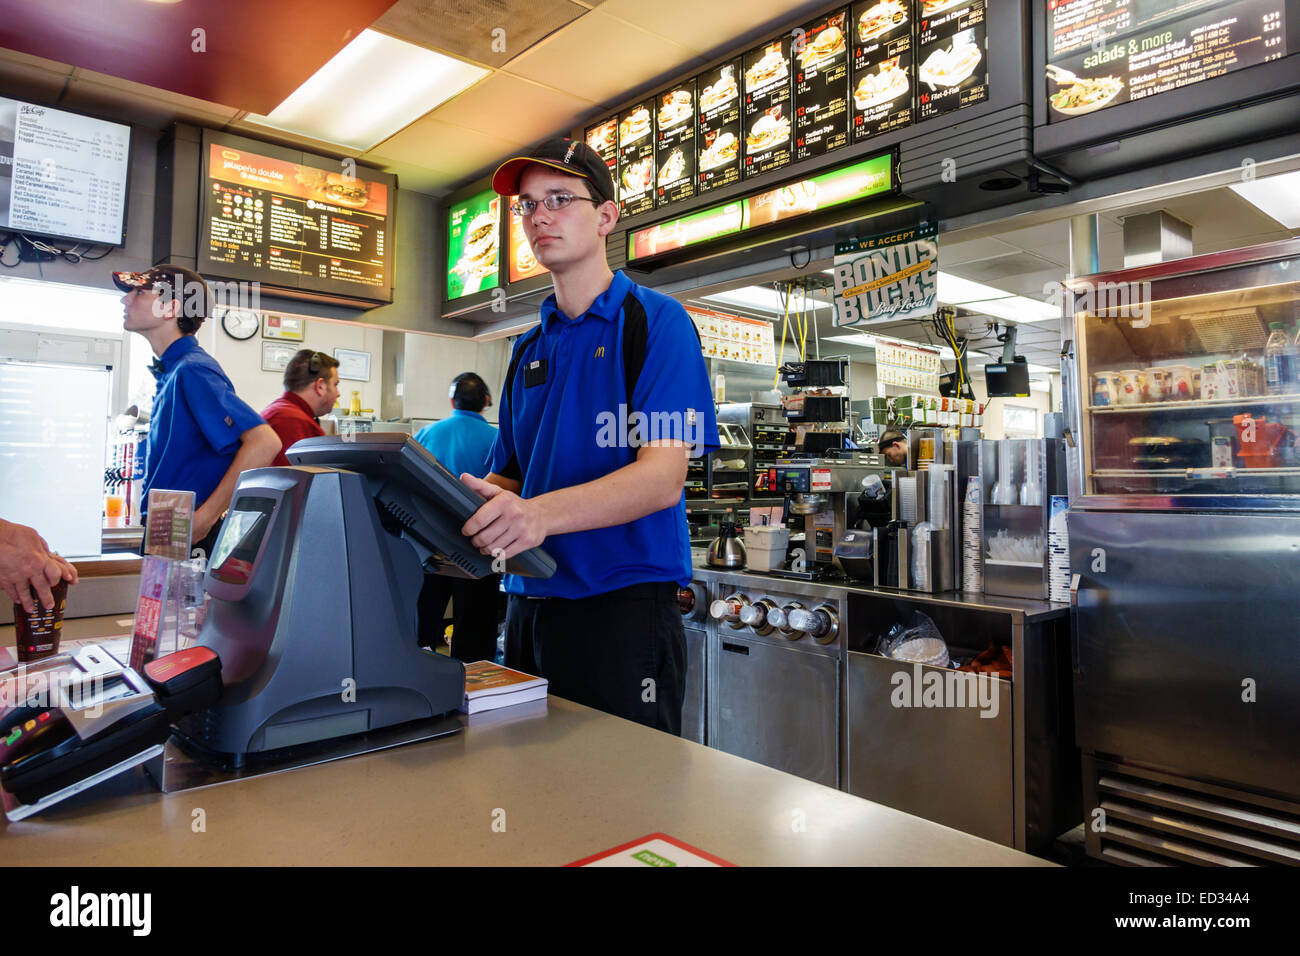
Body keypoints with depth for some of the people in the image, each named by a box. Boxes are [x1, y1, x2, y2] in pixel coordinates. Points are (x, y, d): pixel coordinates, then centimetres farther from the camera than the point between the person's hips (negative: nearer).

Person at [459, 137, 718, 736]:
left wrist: (542, 513, -32)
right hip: (528, 605, 7)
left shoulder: (655, 320, -5)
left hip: (623, 604, -6)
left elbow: (663, 477, -17)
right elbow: (508, 475, 16)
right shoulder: (530, 346, 16)